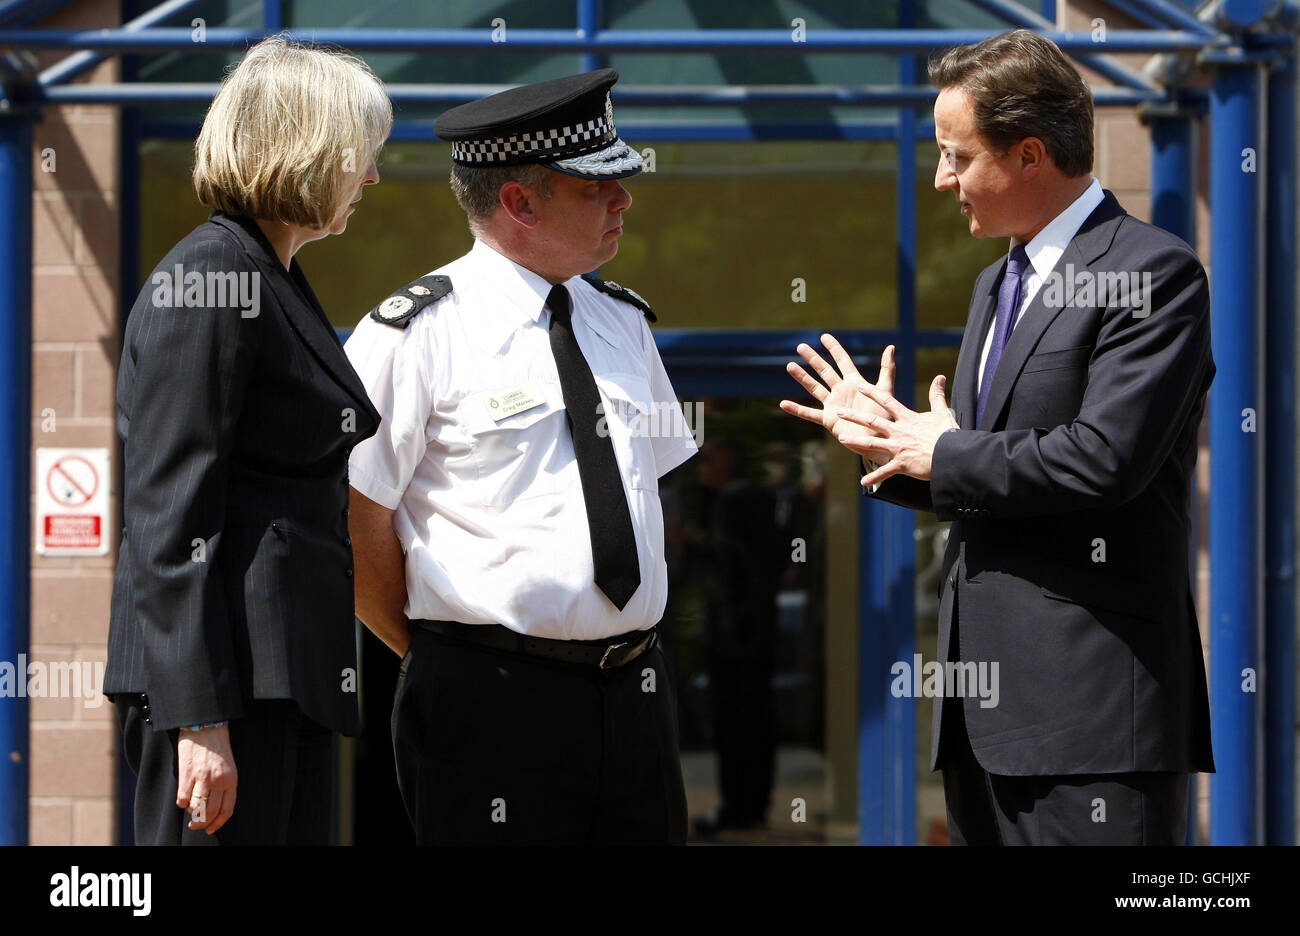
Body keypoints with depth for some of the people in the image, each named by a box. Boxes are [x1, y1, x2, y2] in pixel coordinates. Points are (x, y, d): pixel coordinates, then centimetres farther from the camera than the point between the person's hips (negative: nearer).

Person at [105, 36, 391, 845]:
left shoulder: (275, 282, 19)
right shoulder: (207, 279, -12)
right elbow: (169, 511, -17)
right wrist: (199, 718, -22)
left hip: (286, 671, 10)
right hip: (223, 668, -10)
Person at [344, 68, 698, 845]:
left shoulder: (623, 322, 13)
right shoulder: (418, 335, -8)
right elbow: (356, 523, -7)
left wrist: (627, 649, 13)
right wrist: (438, 655, 1)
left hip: (635, 693, 6)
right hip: (491, 709, -6)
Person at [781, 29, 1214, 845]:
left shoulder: (1154, 271, -9)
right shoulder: (998, 284, 21)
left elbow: (1107, 457, -21)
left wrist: (946, 456, -8)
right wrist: (891, 444, 9)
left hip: (1093, 692, -9)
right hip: (986, 697, 9)